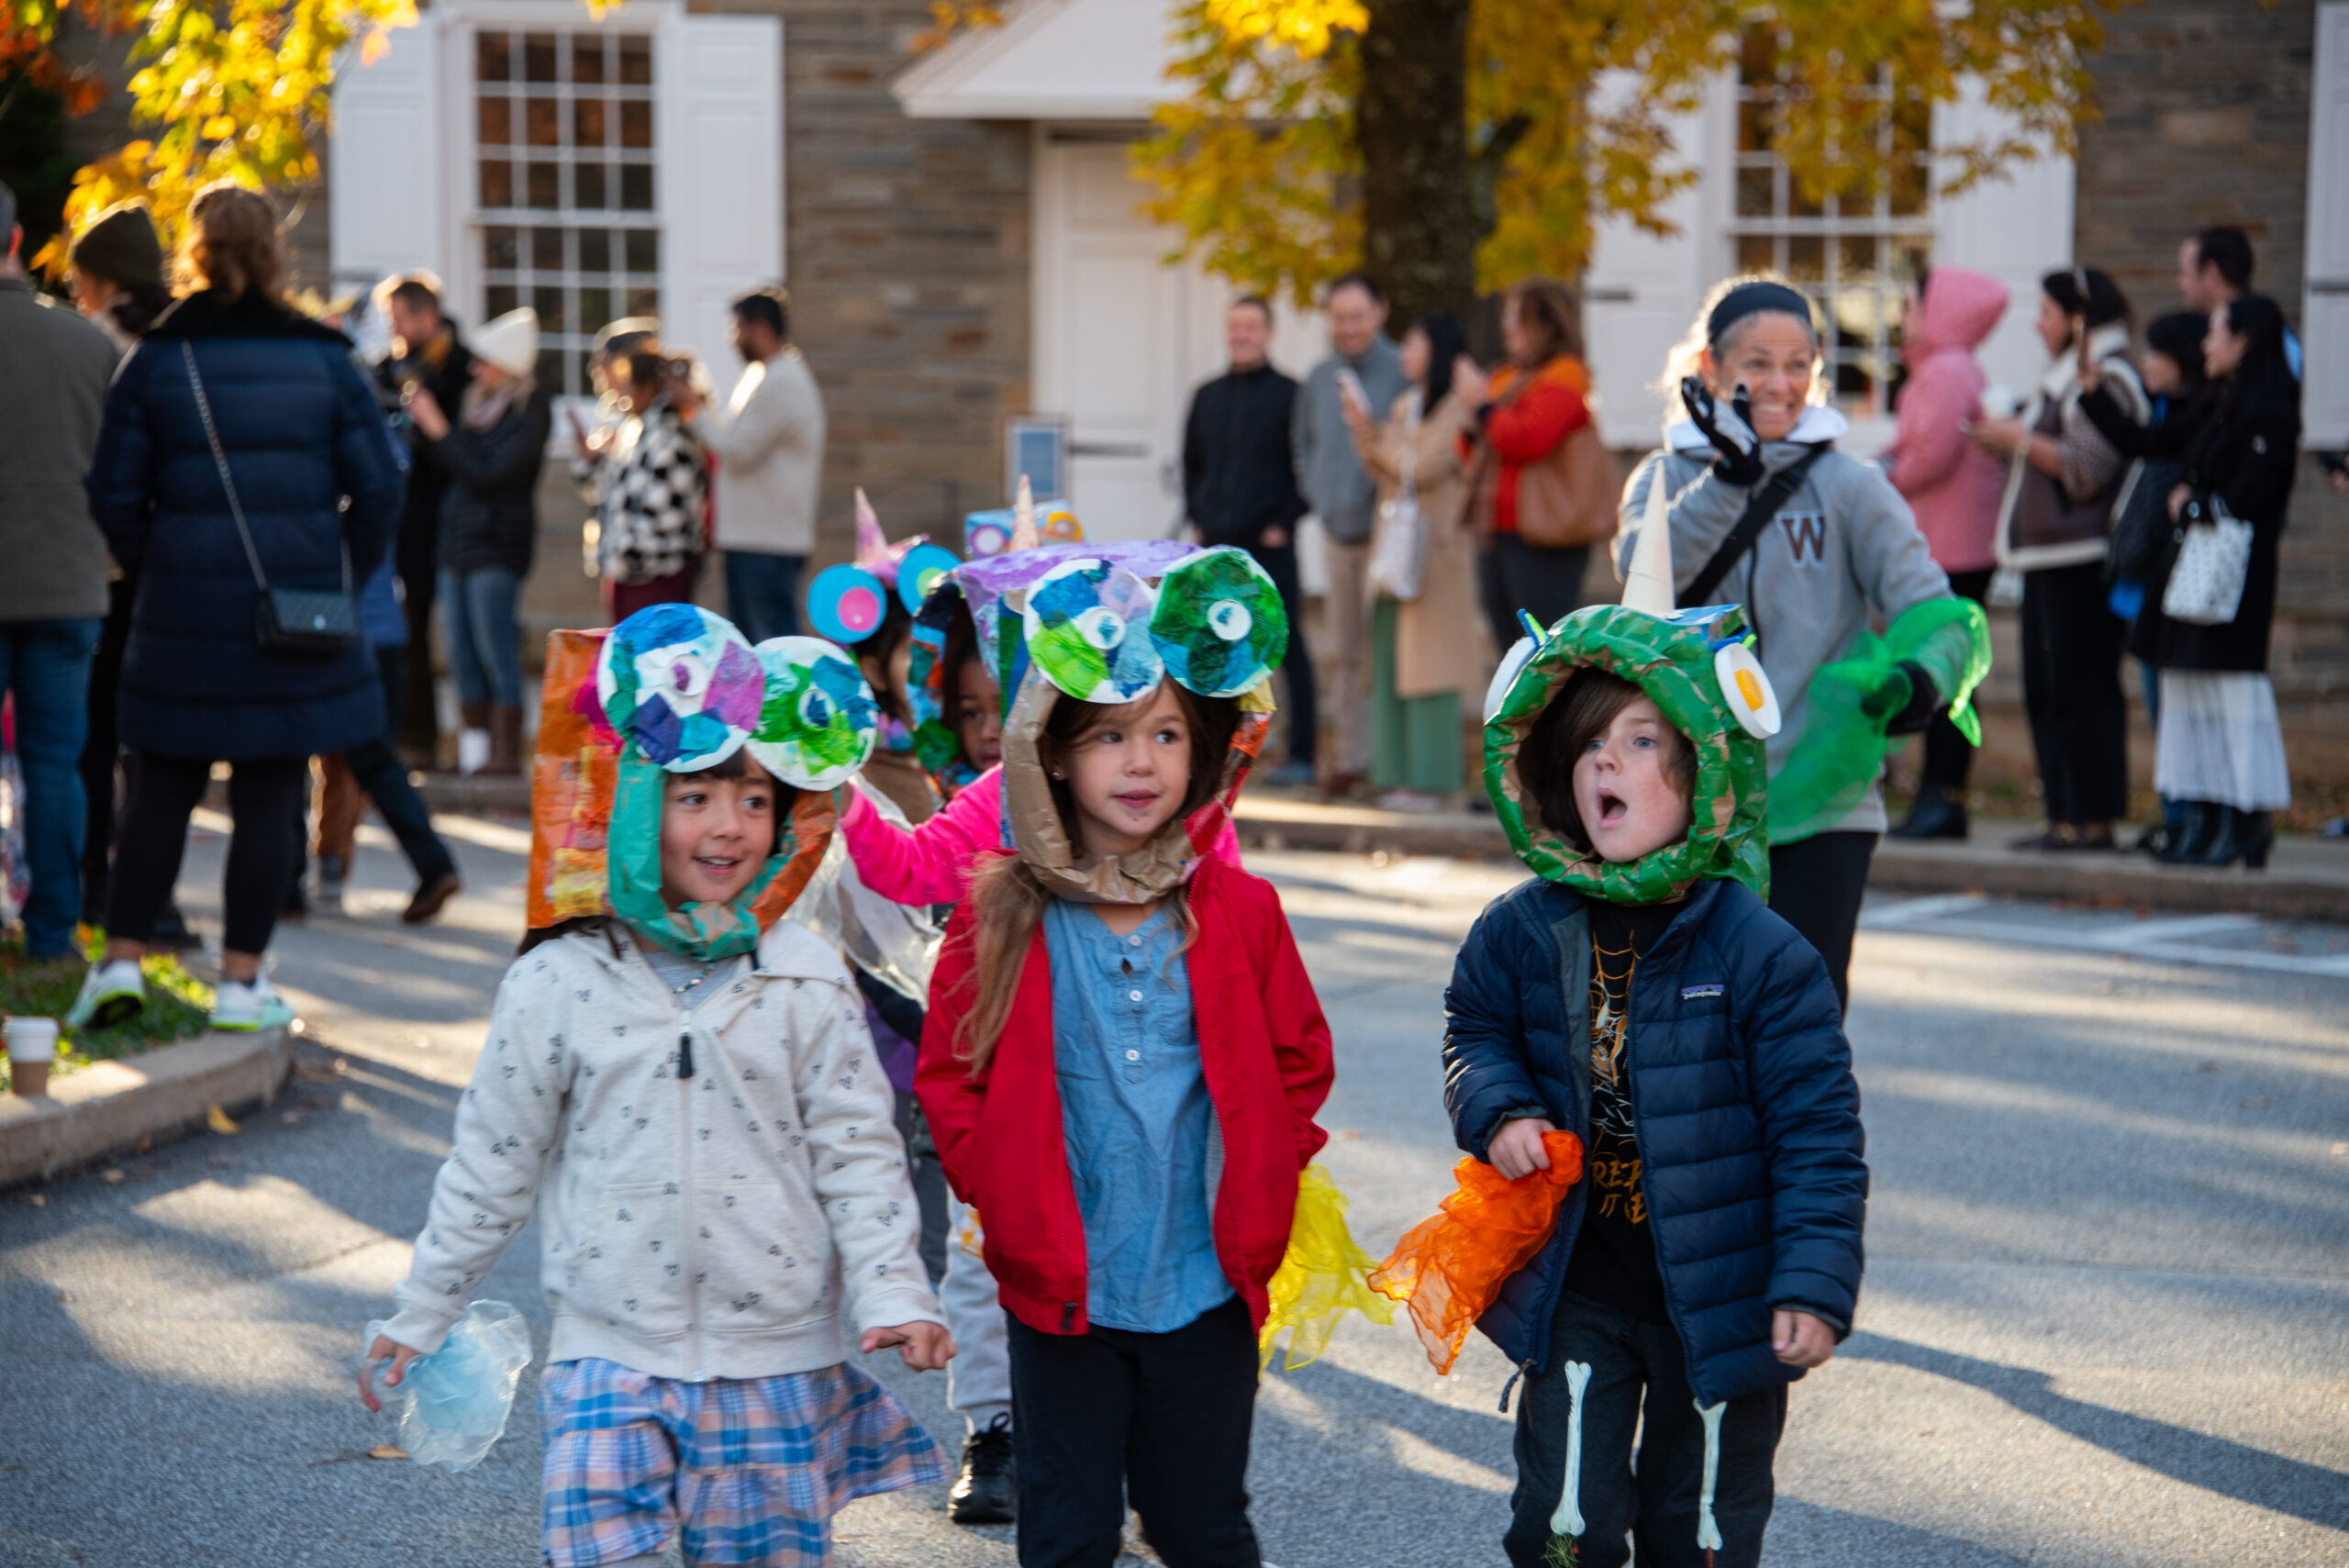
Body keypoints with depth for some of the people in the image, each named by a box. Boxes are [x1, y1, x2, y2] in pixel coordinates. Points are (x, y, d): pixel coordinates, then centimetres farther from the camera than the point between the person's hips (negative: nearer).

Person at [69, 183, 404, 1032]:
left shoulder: (155, 360, 0)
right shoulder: (324, 359, 1)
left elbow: (114, 493, 0)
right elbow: (378, 487, -1)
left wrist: (154, 569, 13)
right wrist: (340, 577, 10)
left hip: (184, 612, 1)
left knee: (161, 791, 11)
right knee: (268, 798, 4)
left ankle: (121, 960, 9)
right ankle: (241, 981, 5)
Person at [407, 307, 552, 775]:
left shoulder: (529, 412, -9)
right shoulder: (479, 403, 13)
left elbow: (489, 473, -17)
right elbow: (454, 467, 15)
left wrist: (440, 430, -13)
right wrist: (424, 422, 3)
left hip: (497, 545, -8)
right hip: (457, 541, 8)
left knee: (495, 649, -7)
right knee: (462, 652, 8)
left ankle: (506, 750, -4)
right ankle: (474, 746, 13)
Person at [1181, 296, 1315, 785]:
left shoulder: (1289, 395, -1)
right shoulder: (1208, 396, 14)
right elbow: (1191, 464, 20)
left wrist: (1284, 523, -10)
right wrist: (1198, 518, 8)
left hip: (1270, 543, -5)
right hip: (1217, 544, 5)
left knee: (1288, 646, -2)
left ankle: (1301, 754, 0)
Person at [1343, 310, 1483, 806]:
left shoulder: (1455, 408, -8)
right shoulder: (1405, 404, 18)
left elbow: (1421, 468, -15)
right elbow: (1382, 468, 17)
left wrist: (1375, 435, -5)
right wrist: (1366, 433, 1)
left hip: (1434, 546, -8)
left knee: (1426, 662, -7)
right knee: (1390, 663, 6)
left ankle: (1429, 782, -5)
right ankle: (1398, 774, 9)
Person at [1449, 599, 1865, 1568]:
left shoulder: (1758, 952, -14)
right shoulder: (1524, 933, -4)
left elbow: (1817, 1131, -12)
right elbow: (1475, 1032, 15)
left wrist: (1815, 1284, -17)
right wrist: (1498, 1112, -7)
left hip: (1716, 1293, -2)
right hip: (1578, 1283, 2)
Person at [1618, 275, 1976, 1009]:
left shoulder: (1847, 486, -1)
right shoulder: (1668, 476, 6)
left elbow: (1934, 613, -7)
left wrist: (1923, 680, -29)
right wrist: (1730, 472, -23)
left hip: (1821, 805, -3)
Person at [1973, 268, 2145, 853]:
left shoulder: (2107, 380, -10)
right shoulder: (2065, 377, 22)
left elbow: (2087, 468, -18)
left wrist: (2019, 438, -12)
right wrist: (2002, 440, 15)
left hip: (2082, 561, -10)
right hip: (2049, 559, 10)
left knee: (2082, 689, -10)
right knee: (2046, 690, 9)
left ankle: (2093, 819, -8)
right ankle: (2065, 816, 12)